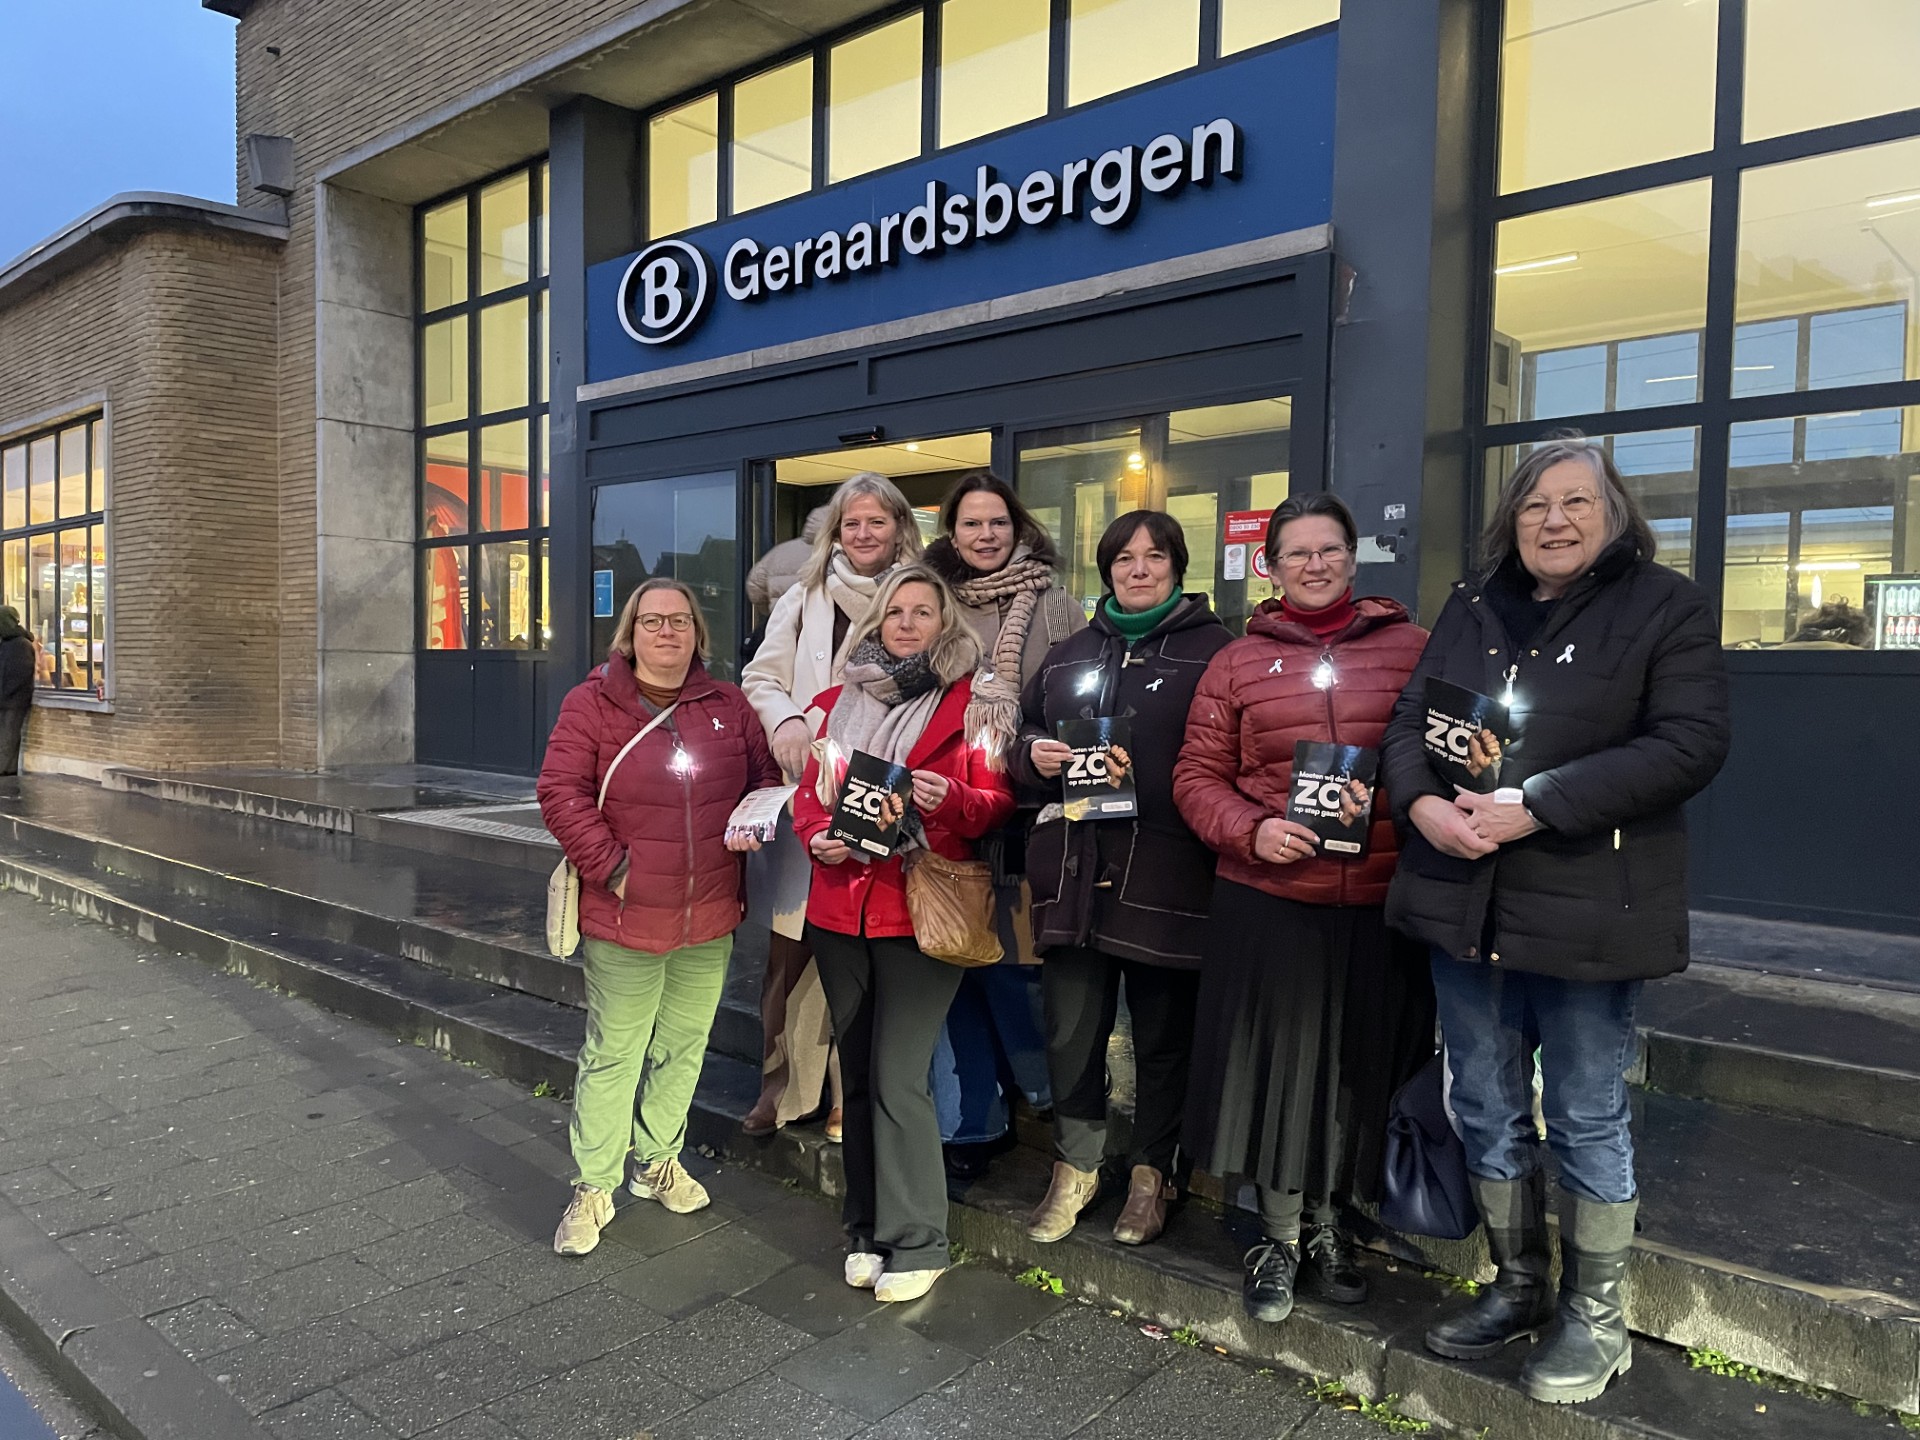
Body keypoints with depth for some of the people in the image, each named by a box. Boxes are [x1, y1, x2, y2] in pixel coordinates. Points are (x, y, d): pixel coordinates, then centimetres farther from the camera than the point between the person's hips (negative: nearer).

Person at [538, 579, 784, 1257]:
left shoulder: (729, 706, 5)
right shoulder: (591, 703, -6)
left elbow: (765, 774, 14)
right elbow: (561, 792, -10)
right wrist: (610, 867, -16)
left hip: (710, 920, 4)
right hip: (623, 919, -4)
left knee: (684, 1048, 18)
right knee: (612, 1056, 6)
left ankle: (657, 1161, 38)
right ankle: (592, 1188, 22)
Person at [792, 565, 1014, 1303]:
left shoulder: (970, 702, -1)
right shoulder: (840, 702, 12)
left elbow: (998, 802, -4)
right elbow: (810, 793, 15)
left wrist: (949, 799, -23)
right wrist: (817, 838, -5)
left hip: (921, 910, -5)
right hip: (841, 908, 5)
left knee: (898, 1078, -7)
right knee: (857, 1075, 13)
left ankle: (915, 1243, 9)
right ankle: (867, 1229, 28)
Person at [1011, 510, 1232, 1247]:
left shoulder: (1213, 649, 2)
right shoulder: (1069, 655, 17)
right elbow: (1024, 731, 21)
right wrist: (1034, 754, -1)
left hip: (1165, 874, -3)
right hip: (1075, 868, 4)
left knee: (1163, 1033, 10)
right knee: (1071, 1028, 9)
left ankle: (1151, 1173, 29)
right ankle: (1075, 1167, 28)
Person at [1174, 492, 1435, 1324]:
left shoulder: (1411, 648, 6)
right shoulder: (1237, 664, 6)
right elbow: (1197, 777, 5)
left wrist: (1392, 796, -12)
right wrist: (1252, 831, -12)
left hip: (1380, 902, 1)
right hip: (1268, 898, 0)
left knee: (1358, 1068, 12)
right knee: (1276, 1066, 6)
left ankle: (1329, 1227, 34)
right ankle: (1278, 1236, 28)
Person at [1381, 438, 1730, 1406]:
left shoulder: (1666, 606, -3)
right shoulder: (1471, 608, 11)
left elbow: (1690, 743, -14)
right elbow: (1409, 721, 9)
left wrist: (1533, 807, -21)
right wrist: (1423, 802, -13)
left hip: (1582, 907, -4)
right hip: (1463, 899, 5)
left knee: (1587, 1119, 9)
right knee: (1487, 1112, 15)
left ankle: (1596, 1318, 29)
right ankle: (1518, 1288, 34)